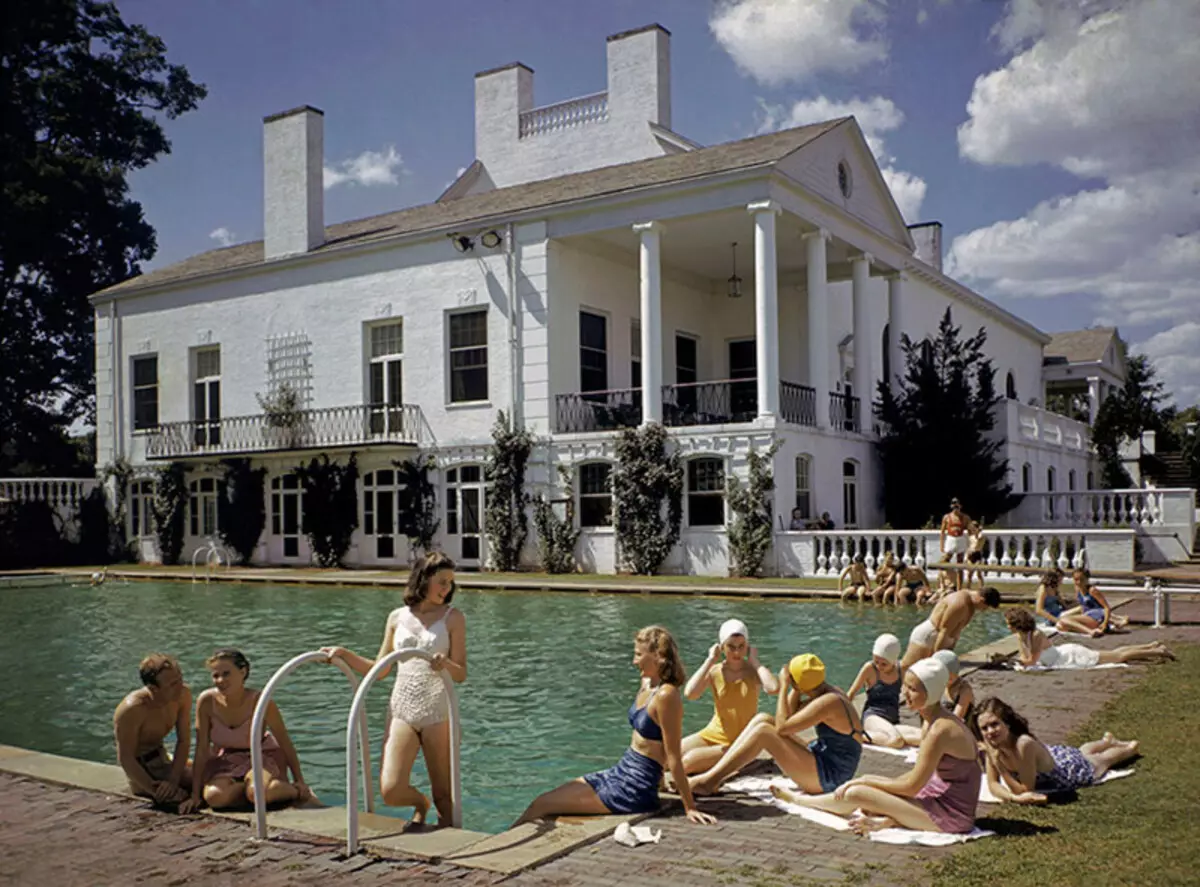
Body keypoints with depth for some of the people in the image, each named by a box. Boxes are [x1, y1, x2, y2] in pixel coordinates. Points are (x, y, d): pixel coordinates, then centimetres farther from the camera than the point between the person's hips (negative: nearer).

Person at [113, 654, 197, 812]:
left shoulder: (183, 695, -16)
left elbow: (184, 741, -11)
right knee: (186, 798, -22)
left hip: (163, 757, 6)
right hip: (140, 767, -6)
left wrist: (173, 780, -21)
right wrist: (154, 790, -27)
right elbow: (126, 759, -25)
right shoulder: (131, 710, -31)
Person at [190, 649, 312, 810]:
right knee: (214, 796, -30)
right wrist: (195, 793, -8)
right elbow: (202, 750, -9)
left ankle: (294, 791, -2)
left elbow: (285, 743, -11)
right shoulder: (207, 701, -18)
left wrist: (299, 782, -5)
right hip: (224, 761, 3)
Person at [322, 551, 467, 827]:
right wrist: (344, 655, 4)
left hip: (437, 712, -2)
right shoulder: (397, 617, 9)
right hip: (401, 709, 2)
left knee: (443, 794, 2)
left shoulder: (453, 618, 2)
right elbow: (379, 669, 15)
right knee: (391, 791, -11)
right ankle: (420, 804, 21)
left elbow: (461, 675, -1)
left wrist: (446, 664, -23)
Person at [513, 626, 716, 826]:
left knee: (541, 805, -6)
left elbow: (674, 757, -19)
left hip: (634, 790, -9)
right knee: (543, 800, 9)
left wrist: (690, 808, -15)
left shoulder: (666, 695, -21)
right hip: (620, 773, 9)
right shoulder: (646, 684, 7)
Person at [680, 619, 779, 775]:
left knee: (687, 762, -22)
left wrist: (754, 661, -19)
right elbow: (689, 693, -25)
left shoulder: (753, 671, -10)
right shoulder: (714, 671, -6)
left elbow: (773, 688, -33)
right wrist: (710, 660, -17)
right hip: (712, 736, 4)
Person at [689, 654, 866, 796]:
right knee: (762, 719, 0)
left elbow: (782, 727, -23)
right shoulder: (827, 692, 7)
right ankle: (717, 775, -5)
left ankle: (708, 780, -15)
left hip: (827, 778, -10)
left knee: (762, 731, -20)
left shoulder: (828, 702, -22)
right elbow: (791, 716, 11)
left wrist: (784, 687, -17)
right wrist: (794, 690, -2)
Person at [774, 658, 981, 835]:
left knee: (855, 794, -13)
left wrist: (865, 781, -9)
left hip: (951, 815, -10)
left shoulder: (940, 730, -23)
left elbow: (912, 786, -19)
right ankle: (888, 820, -8)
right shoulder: (929, 722, 6)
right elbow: (919, 775, 13)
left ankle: (796, 798, 8)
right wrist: (868, 780, 3)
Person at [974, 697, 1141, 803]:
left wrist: (1000, 765, -47)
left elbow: (1025, 789, -39)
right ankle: (1108, 741, 68)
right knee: (1082, 751, 38)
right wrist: (1014, 798, -44)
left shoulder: (1024, 744, -47)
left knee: (1102, 760, 31)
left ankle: (1128, 747, 61)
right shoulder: (991, 746, -30)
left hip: (1074, 768, -4)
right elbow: (993, 784, -25)